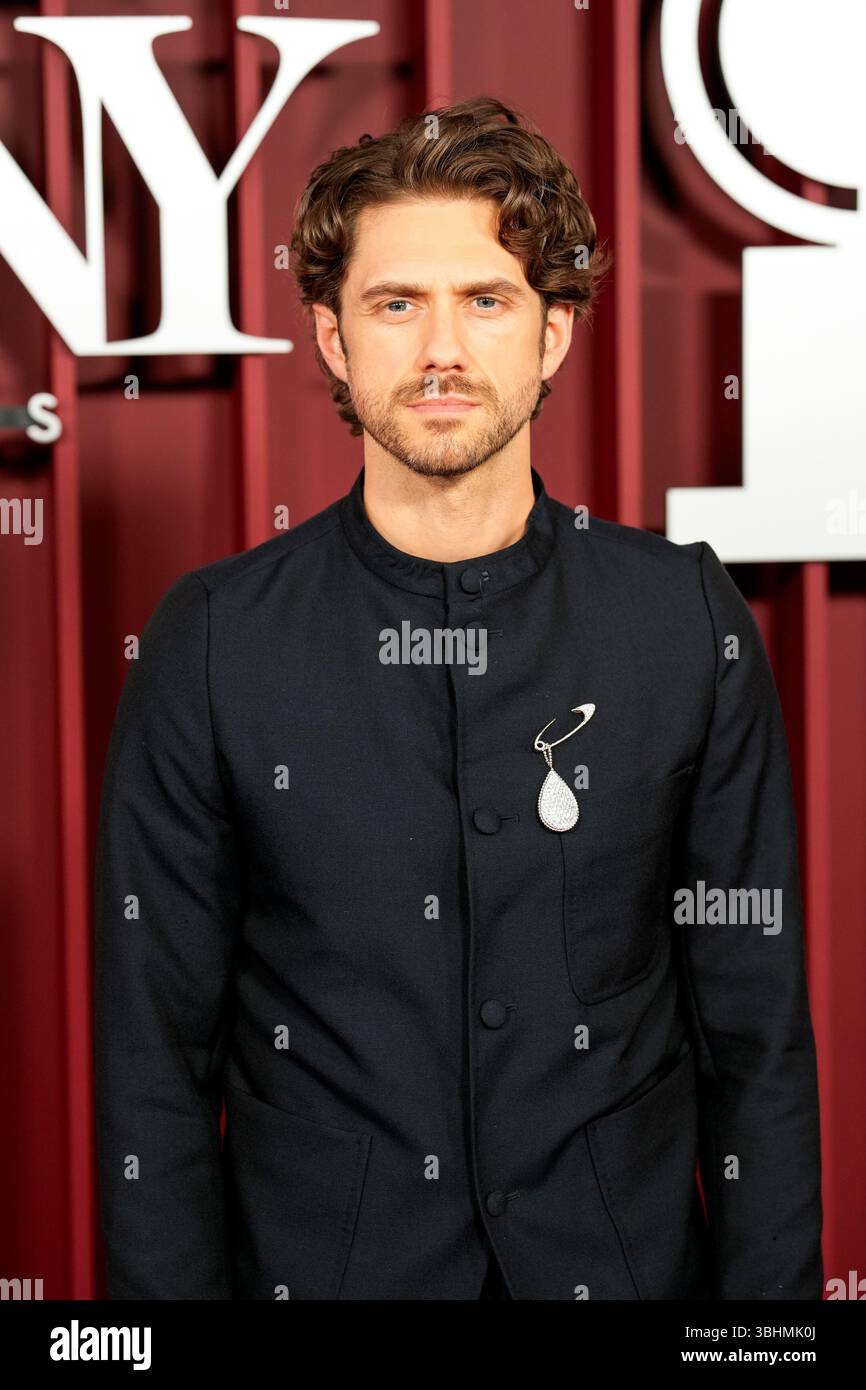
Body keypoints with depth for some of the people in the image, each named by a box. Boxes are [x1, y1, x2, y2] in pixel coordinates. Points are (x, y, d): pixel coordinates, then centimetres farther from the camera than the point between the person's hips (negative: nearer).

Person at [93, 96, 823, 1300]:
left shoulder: (691, 622, -6)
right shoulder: (212, 641, -8)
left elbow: (755, 1024, -2)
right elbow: (158, 1047, -4)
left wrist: (769, 1293, -5)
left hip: (625, 1255, 1)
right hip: (314, 1256, 0)